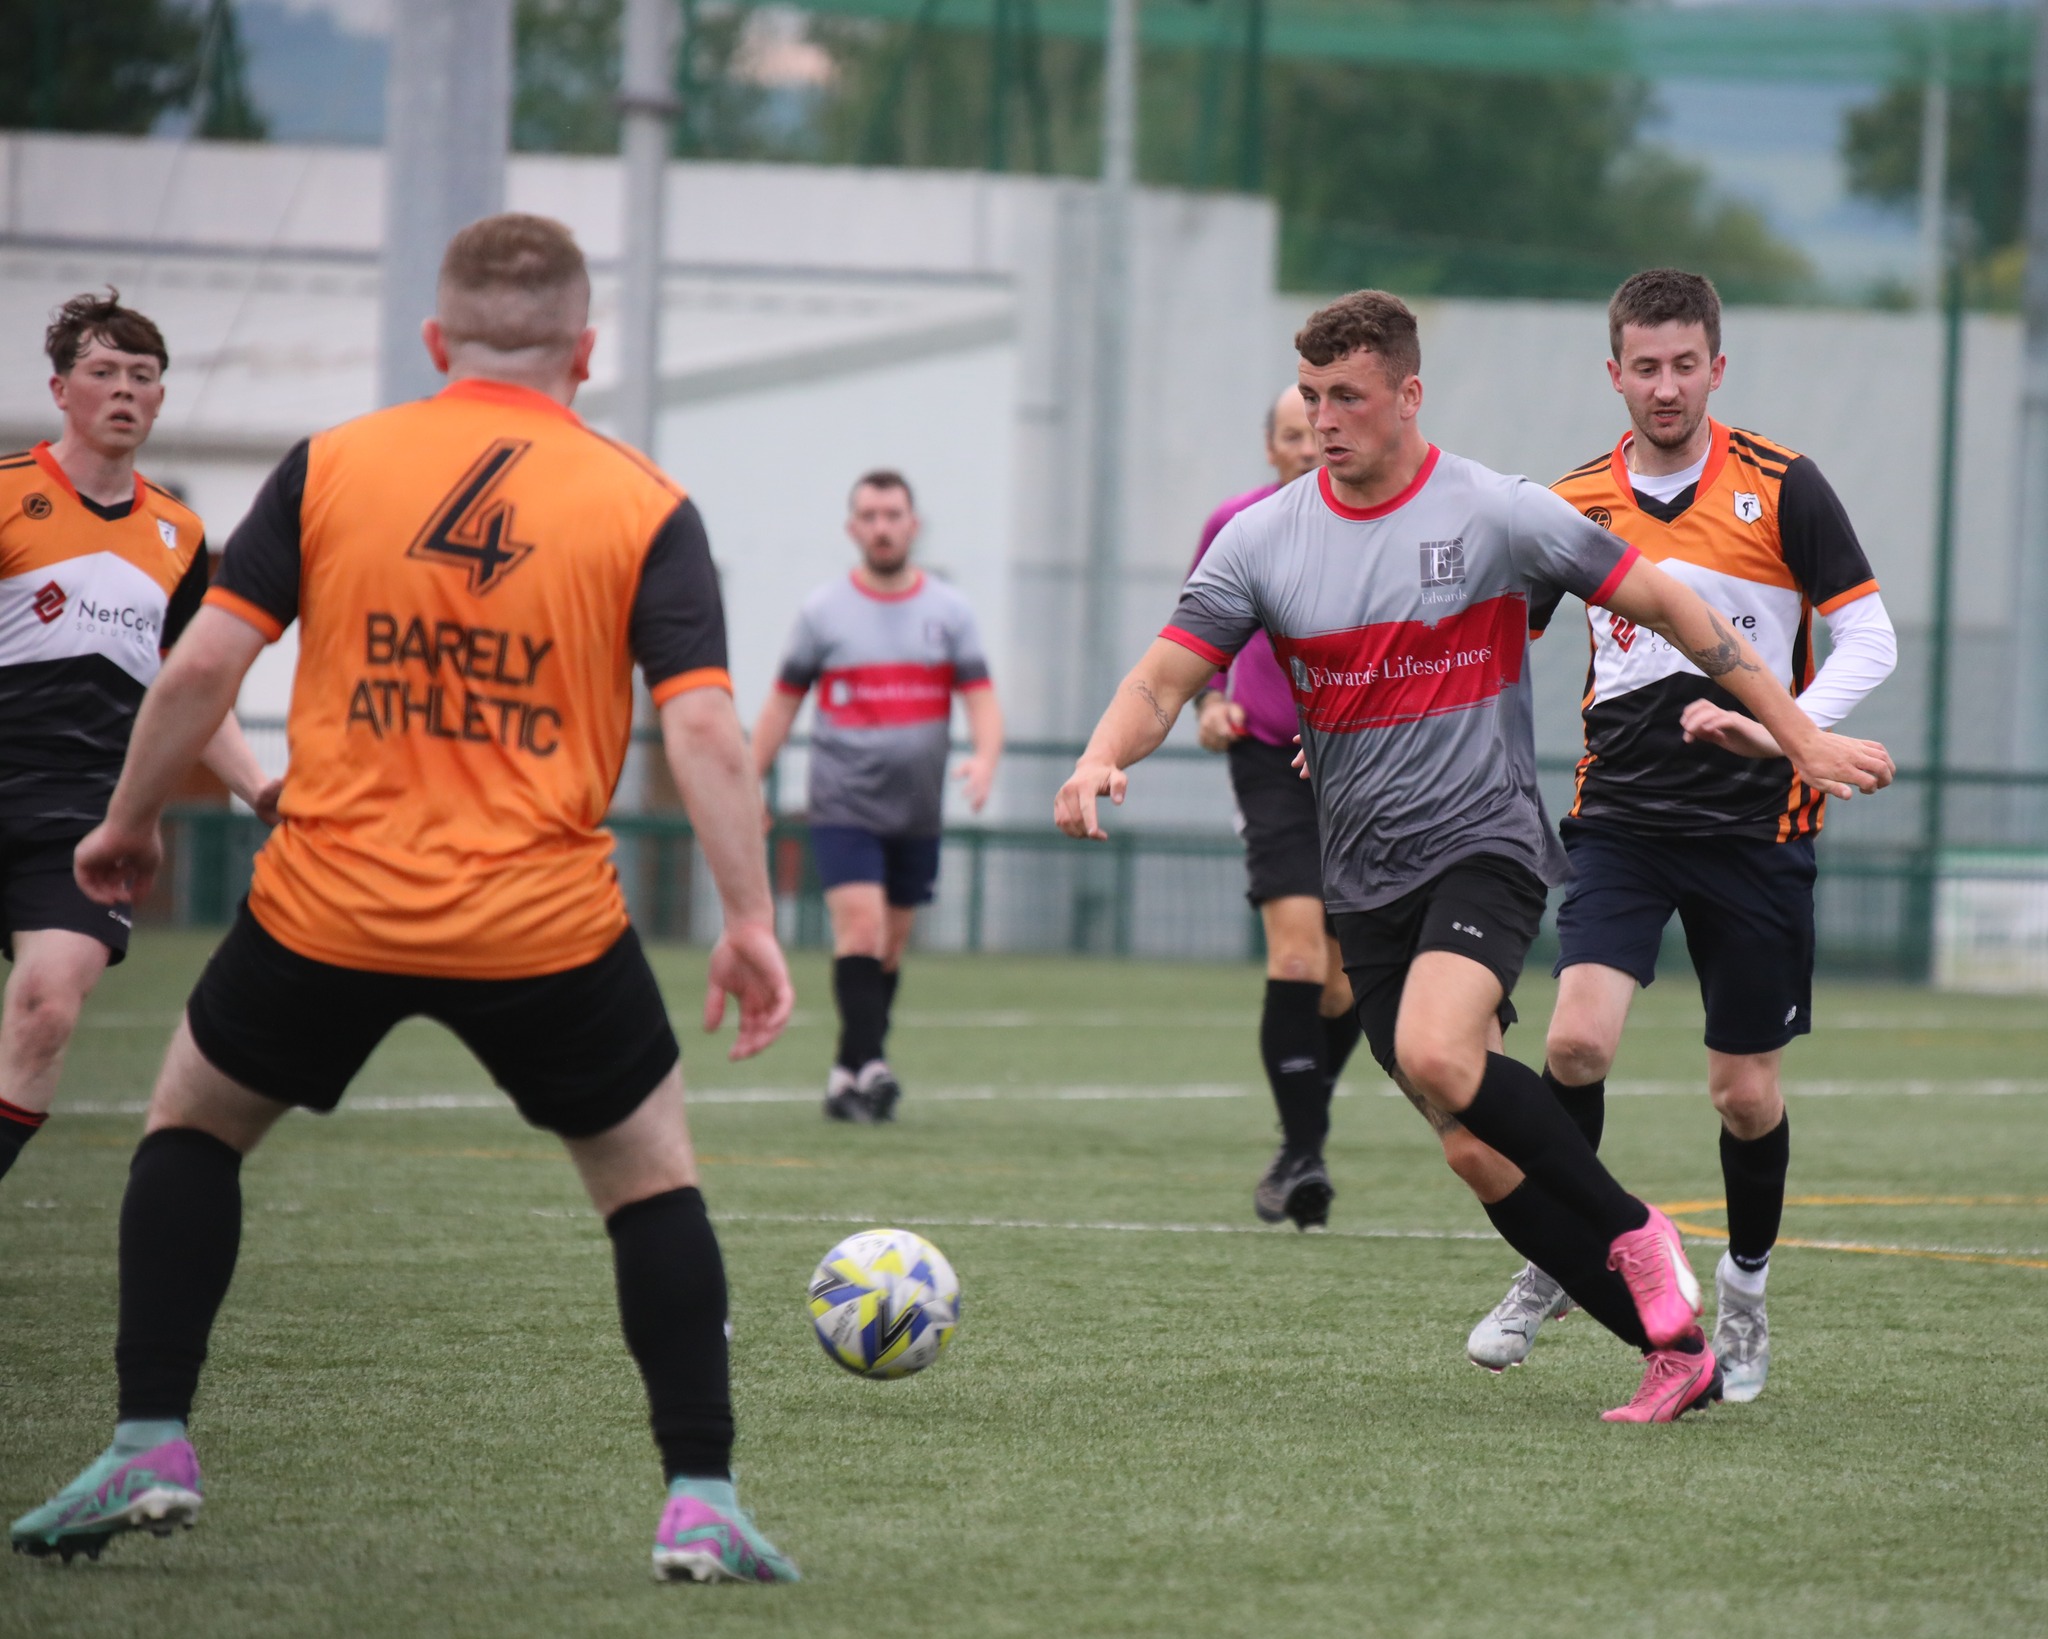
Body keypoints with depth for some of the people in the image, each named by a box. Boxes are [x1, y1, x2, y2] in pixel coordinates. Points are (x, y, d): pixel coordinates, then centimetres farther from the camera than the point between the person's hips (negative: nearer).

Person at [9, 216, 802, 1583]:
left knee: (192, 1123, 24)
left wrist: (130, 823, 13)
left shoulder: (329, 469, 2)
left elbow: (206, 663, -1)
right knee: (652, 1174, 18)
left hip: (329, 908, 1)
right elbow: (703, 725, -9)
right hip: (547, 930, 0)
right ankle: (701, 1506, 10)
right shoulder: (646, 508, 0)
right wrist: (751, 923, -6)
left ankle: (151, 1450, 14)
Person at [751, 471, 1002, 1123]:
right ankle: (869, 1064, -26)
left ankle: (849, 1076, 19)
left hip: (917, 813, 3)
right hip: (844, 805, -3)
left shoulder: (948, 611, 5)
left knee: (890, 948, 8)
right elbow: (783, 702, 10)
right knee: (861, 928, -19)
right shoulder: (824, 610, 2)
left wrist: (985, 757, -21)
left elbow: (981, 697, -1)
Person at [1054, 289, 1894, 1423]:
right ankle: (1675, 1346, 9)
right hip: (1363, 885, 5)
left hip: (1482, 846, -5)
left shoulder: (1497, 515, -6)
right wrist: (1101, 760, -24)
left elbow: (1666, 606, 0)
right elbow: (1165, 679, -1)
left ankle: (1631, 1232, -12)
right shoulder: (1264, 541, 3)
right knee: (1478, 1146, 0)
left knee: (1435, 1055, -30)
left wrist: (1799, 736, 0)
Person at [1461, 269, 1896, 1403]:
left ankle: (1746, 1289, 30)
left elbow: (1870, 638, -6)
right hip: (1621, 818, 2)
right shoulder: (1575, 505, 5)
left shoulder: (1781, 487, -4)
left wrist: (1784, 725, -23)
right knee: (1578, 1041, -18)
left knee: (1745, 1093, 4)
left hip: (1755, 822, -2)